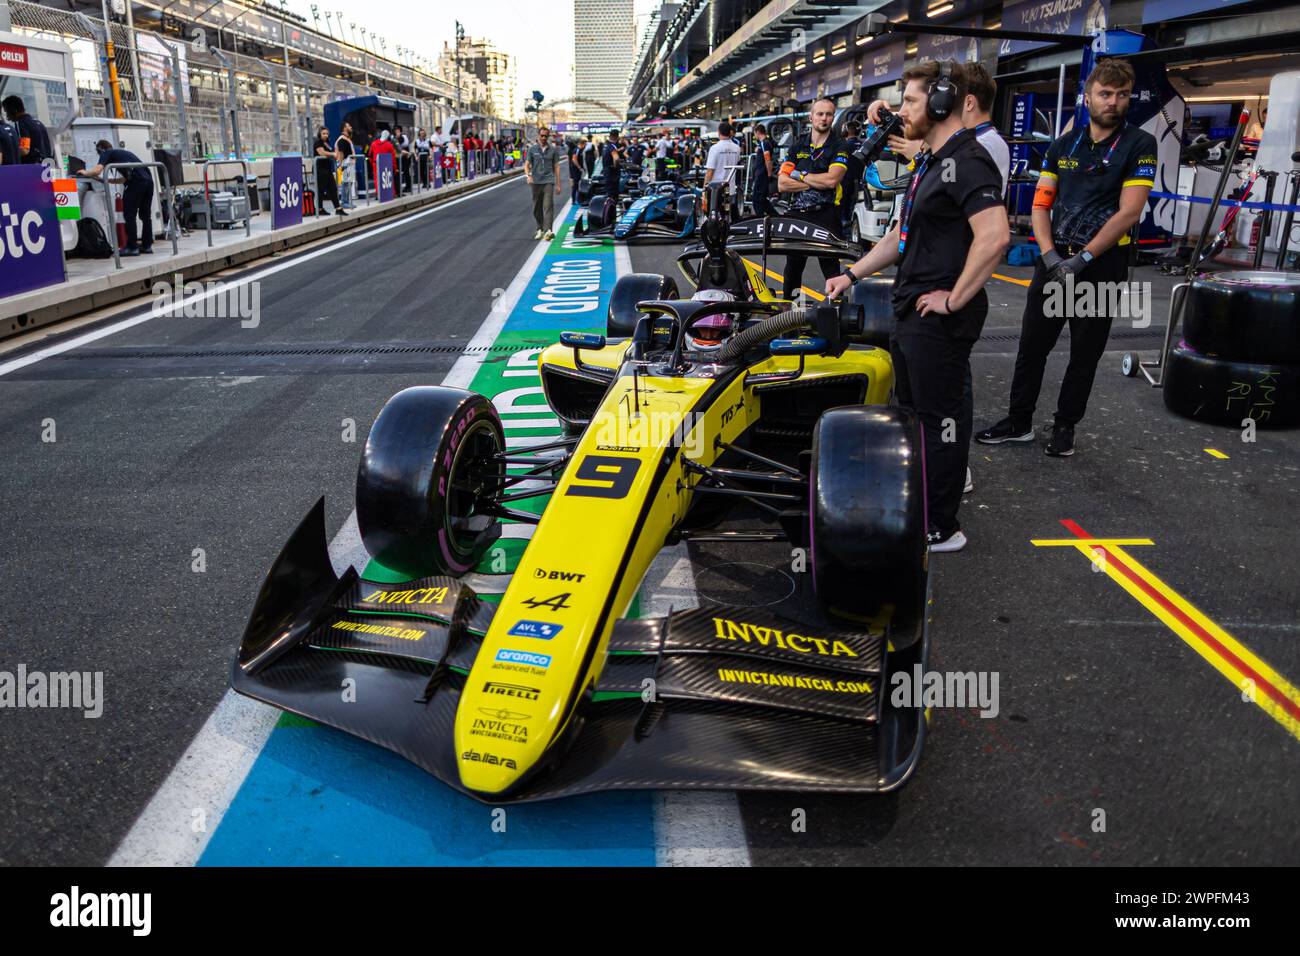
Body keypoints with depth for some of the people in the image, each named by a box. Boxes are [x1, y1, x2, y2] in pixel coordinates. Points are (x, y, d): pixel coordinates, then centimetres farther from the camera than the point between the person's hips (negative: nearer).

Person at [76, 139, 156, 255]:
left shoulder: (106, 154, 10)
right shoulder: (123, 152, 32)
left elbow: (97, 170, -3)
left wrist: (85, 173, 17)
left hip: (137, 182, -7)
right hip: (148, 180, 7)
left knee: (129, 215, 0)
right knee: (145, 215, 13)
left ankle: (132, 247, 0)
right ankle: (147, 246, 16)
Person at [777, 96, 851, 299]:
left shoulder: (839, 147, 1)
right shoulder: (798, 146, 11)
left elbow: (831, 180, -16)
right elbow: (782, 184, -1)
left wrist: (801, 176, -5)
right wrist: (818, 182, -8)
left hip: (826, 216, -4)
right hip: (797, 214, 4)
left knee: (830, 267, -7)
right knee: (793, 266, 15)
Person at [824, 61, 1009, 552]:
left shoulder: (966, 162, -17)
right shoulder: (931, 161, 16)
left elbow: (995, 236, -30)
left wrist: (955, 299, -24)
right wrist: (852, 275, 19)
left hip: (938, 320, -11)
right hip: (911, 313, 11)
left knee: (939, 419, -1)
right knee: (910, 412, 20)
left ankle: (940, 528, 10)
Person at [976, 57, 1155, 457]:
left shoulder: (1139, 146, -4)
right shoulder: (1063, 146, 9)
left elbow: (1129, 213, -12)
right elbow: (1041, 204, 5)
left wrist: (1082, 260, -16)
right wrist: (1050, 254, -10)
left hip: (1101, 266, -3)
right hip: (1053, 262, 4)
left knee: (1084, 355, 7)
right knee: (1031, 346, 6)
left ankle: (1065, 426, 20)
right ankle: (1019, 421, 18)